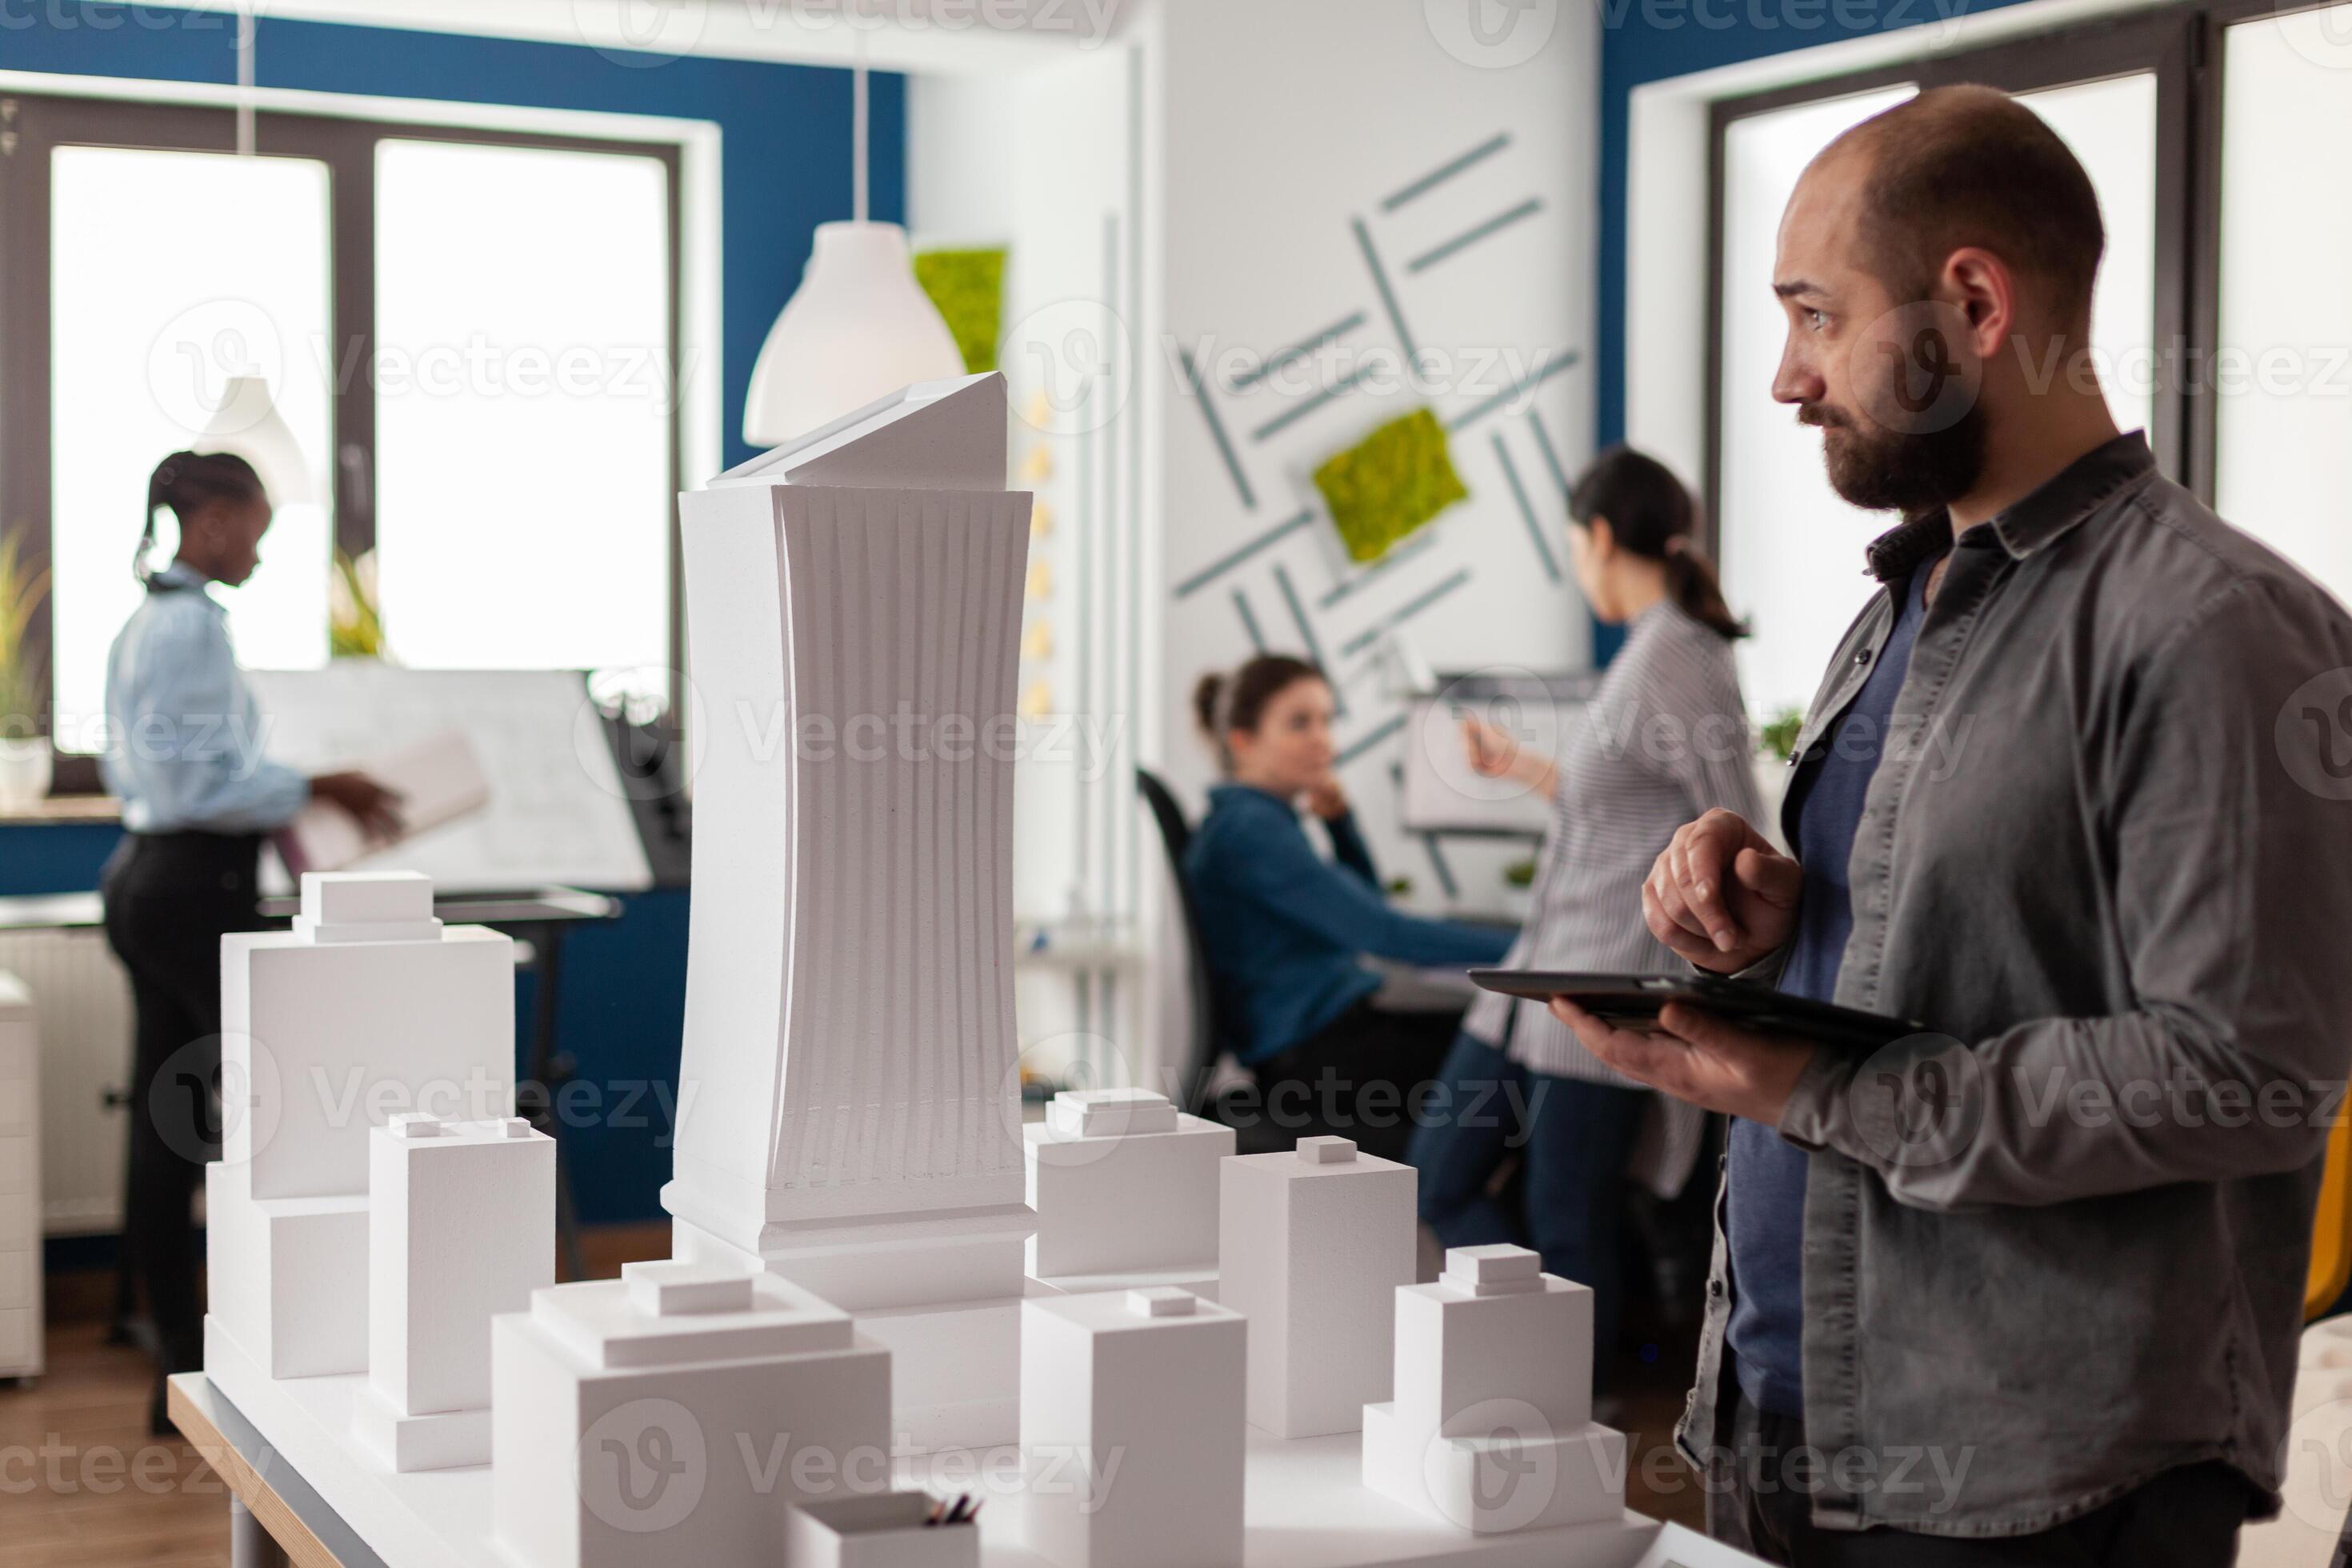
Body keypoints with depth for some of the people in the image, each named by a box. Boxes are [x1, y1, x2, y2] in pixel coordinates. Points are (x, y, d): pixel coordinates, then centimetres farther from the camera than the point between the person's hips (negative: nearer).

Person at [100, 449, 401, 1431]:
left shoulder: (145, 622, 16)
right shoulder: (194, 622, -15)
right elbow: (199, 779, -21)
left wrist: (285, 806, 18)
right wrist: (317, 791, -14)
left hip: (145, 875, 10)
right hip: (199, 886, -10)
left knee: (166, 1127, 10)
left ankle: (178, 1363, 16)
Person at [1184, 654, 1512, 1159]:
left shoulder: (1255, 819, 17)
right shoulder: (1248, 828, -14)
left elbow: (1367, 905, 27)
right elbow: (1375, 929, -23)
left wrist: (1339, 819, 11)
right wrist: (1524, 950, -25)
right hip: (1312, 1059, -10)